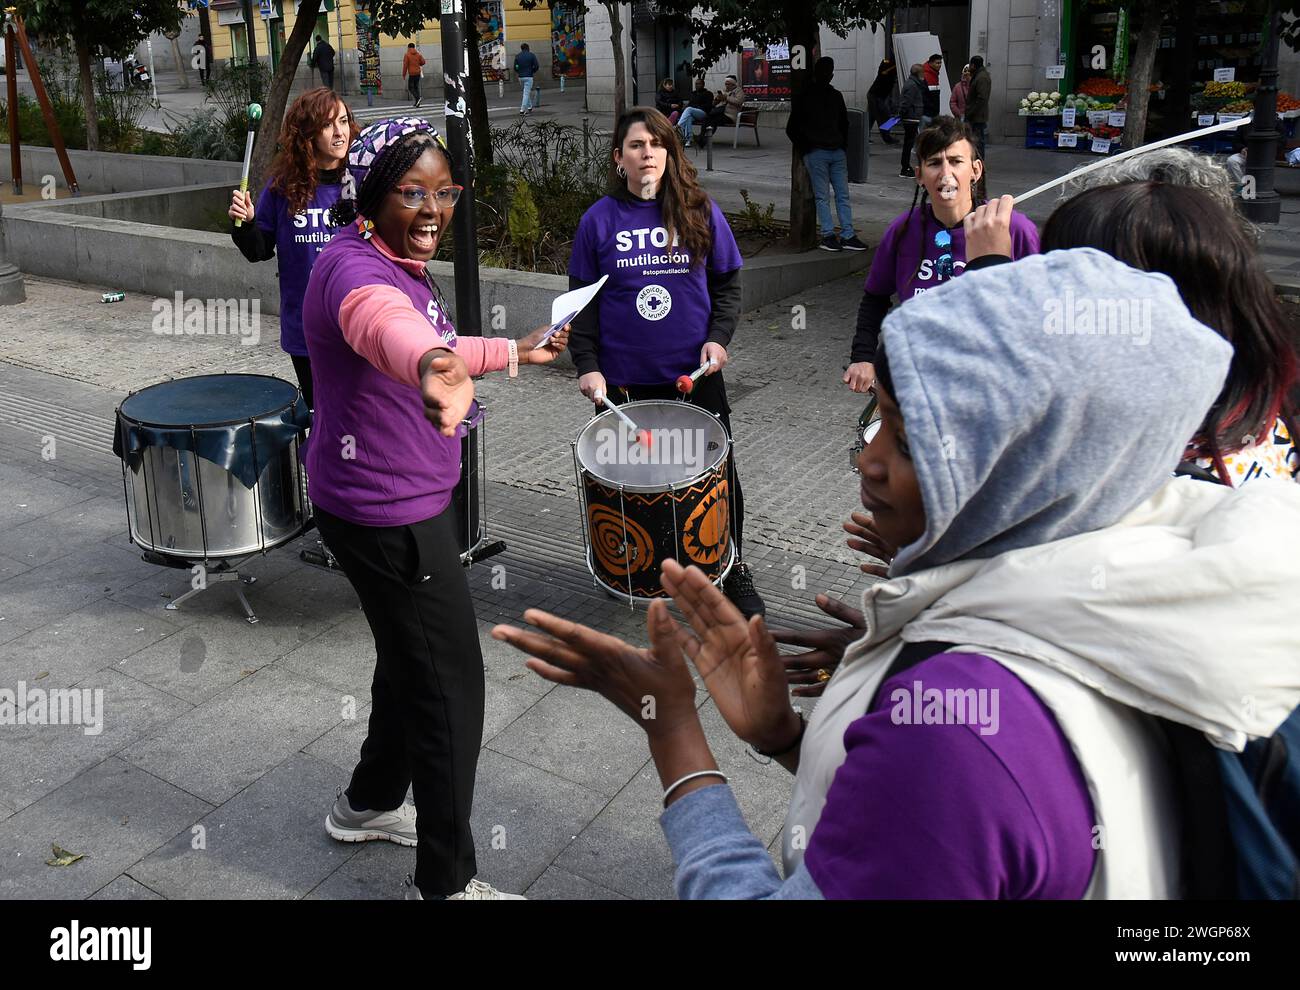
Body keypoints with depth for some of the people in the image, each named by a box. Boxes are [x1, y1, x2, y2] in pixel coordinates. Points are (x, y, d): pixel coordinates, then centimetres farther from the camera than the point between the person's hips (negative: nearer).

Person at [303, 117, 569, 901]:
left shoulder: (401, 262, 7)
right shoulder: (354, 268, -24)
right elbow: (382, 323, -51)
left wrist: (515, 351, 36)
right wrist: (433, 365, -72)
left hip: (411, 499, 10)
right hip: (388, 515, -10)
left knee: (411, 657, 25)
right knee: (451, 685, 0)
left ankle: (371, 805, 47)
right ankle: (447, 882, 16)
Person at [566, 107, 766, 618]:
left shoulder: (700, 211, 3)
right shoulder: (598, 220, 1)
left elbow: (727, 282, 9)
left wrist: (718, 337, -6)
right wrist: (587, 365, -5)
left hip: (696, 373, 1)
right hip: (626, 381, -1)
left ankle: (734, 571, 25)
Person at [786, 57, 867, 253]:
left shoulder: (835, 95, 18)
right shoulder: (804, 97, 2)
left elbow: (844, 124, 26)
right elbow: (792, 129, 2)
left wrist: (844, 147, 14)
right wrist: (805, 149, -4)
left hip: (838, 153, 5)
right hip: (816, 153, -5)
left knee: (843, 195, 2)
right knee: (822, 197, -3)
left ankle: (848, 236, 4)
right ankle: (828, 236, 0)